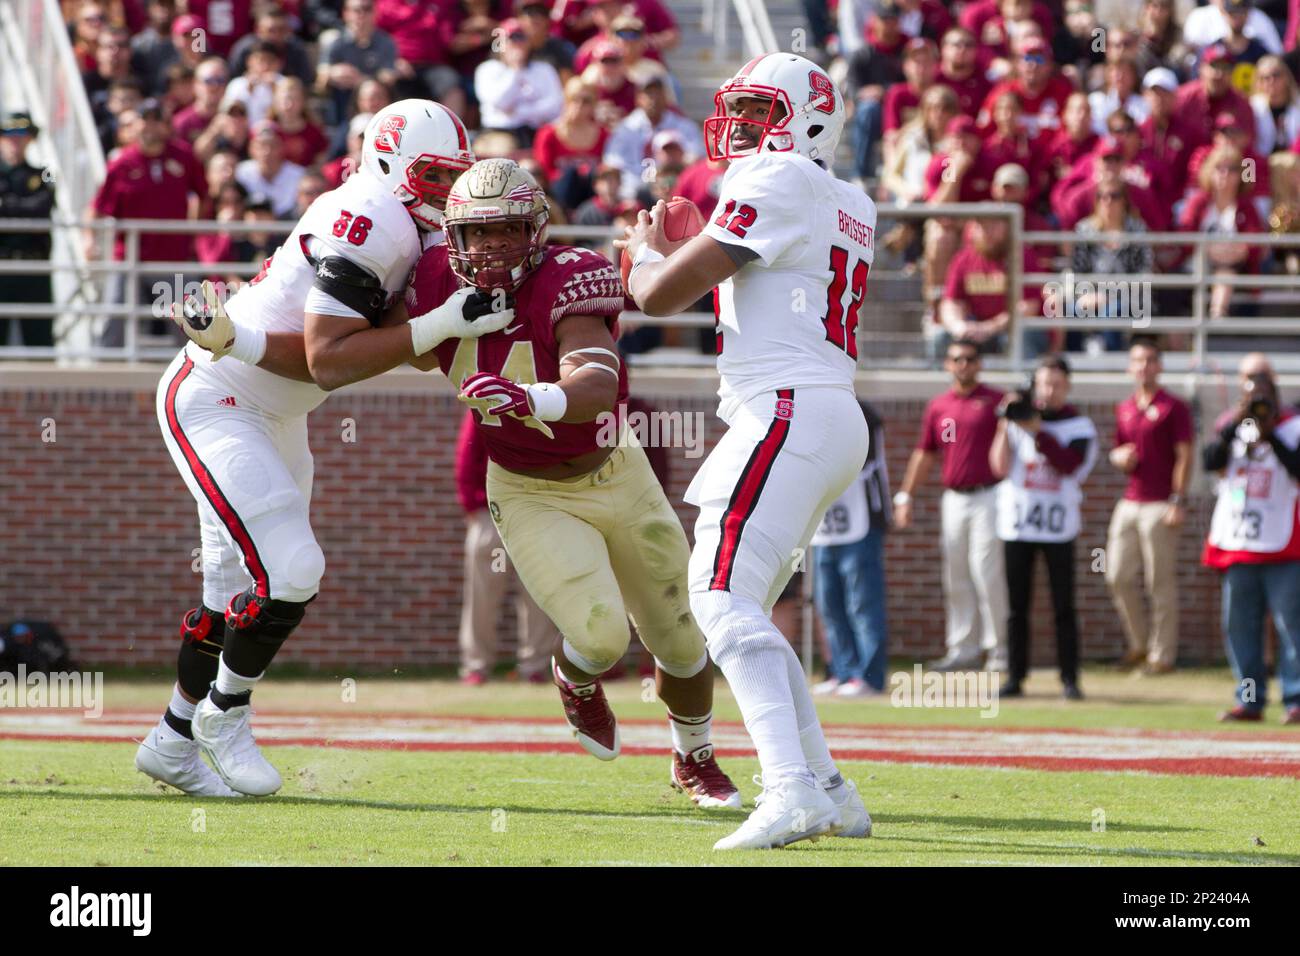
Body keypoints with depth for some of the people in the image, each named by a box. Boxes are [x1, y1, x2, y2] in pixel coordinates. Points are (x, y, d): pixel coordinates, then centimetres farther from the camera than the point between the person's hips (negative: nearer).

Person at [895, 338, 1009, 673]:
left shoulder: (995, 401, -1)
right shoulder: (938, 406, 13)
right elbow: (924, 454, 16)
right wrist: (905, 496, 11)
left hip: (988, 496, -5)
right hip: (953, 500, 5)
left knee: (986, 572, -10)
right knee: (956, 579, 5)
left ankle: (999, 647, -3)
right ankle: (963, 649, 10)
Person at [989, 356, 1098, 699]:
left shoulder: (1080, 425, 3)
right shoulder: (1019, 418, 5)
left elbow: (1069, 465, -14)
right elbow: (1000, 467, -4)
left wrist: (1036, 431, -18)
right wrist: (1005, 425, -13)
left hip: (1058, 525, -1)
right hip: (1017, 523, 1)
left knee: (1064, 606, -2)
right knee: (1017, 606, 4)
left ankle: (1070, 679, 1)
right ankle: (1014, 676, 9)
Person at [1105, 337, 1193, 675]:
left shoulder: (1173, 407, -4)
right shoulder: (1124, 409, 16)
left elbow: (1184, 457, -8)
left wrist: (1178, 501, -16)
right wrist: (1119, 457, 1)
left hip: (1160, 505, -7)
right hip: (1129, 503, 7)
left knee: (1161, 581, -4)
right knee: (1118, 576, 5)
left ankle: (1163, 654, 1)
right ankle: (1140, 643, 19)